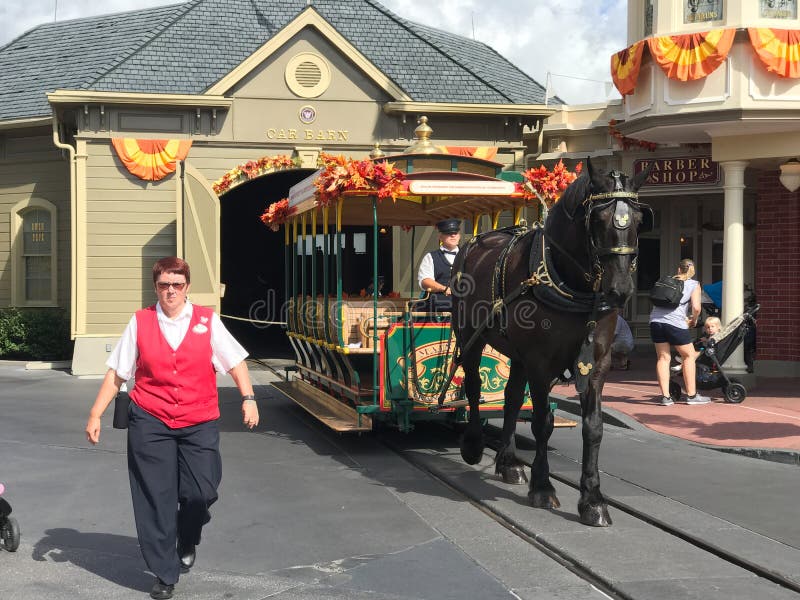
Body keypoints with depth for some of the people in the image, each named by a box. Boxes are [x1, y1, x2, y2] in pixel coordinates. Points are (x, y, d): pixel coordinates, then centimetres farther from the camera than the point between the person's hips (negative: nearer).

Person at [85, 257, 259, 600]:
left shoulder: (207, 321, 3)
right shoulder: (140, 322, 4)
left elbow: (234, 361, 1)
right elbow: (116, 372, 8)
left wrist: (248, 398, -12)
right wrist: (95, 414, 5)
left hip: (199, 423, 0)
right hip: (150, 422, 0)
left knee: (200, 492, -7)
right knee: (155, 499, 2)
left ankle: (187, 544, 27)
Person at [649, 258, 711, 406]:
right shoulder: (694, 284, 10)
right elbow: (696, 307, -4)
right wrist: (694, 320, 16)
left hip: (656, 320, 4)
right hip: (674, 321, -4)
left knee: (663, 357, 10)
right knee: (689, 355, 12)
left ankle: (665, 396, 5)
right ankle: (692, 395, 14)